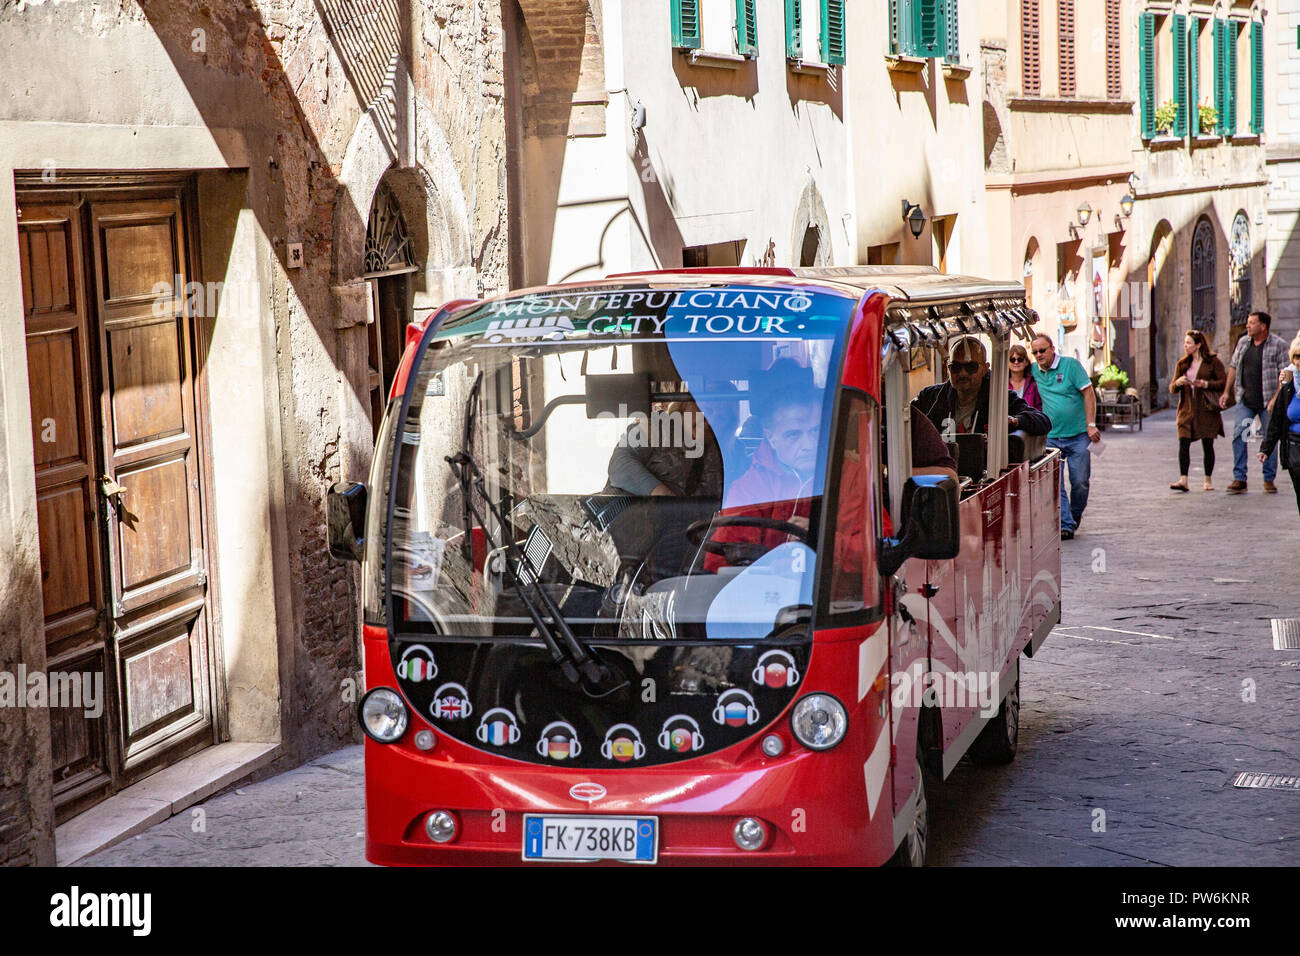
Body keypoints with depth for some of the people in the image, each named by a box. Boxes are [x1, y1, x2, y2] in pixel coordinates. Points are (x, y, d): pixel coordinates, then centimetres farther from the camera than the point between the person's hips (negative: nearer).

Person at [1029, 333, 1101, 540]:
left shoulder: (1071, 365, -4)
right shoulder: (1034, 371, 7)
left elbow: (1088, 393, -5)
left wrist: (1091, 425, -11)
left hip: (1078, 435, -3)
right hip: (1051, 437, 3)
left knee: (1080, 482, 2)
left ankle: (1076, 514, 27)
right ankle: (1066, 525, -3)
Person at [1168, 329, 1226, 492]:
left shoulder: (1213, 362, 1)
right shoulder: (1182, 364, 13)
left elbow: (1224, 382, -3)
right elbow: (1172, 389, 13)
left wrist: (1205, 384, -16)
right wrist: (1178, 383, -9)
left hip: (1206, 410, -3)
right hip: (1187, 410, 3)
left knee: (1207, 445, 3)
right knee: (1183, 444, -11)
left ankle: (1207, 480, 14)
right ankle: (1183, 480, -15)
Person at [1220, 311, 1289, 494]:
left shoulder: (1278, 345, -6)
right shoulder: (1243, 342, 9)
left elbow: (1284, 374, -9)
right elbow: (1234, 367, 17)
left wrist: (1276, 398, -17)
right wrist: (1226, 392, 13)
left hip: (1268, 402, -4)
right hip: (1245, 401, 4)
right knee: (1239, 436, -7)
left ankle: (1269, 479, 15)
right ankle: (1239, 480, -4)